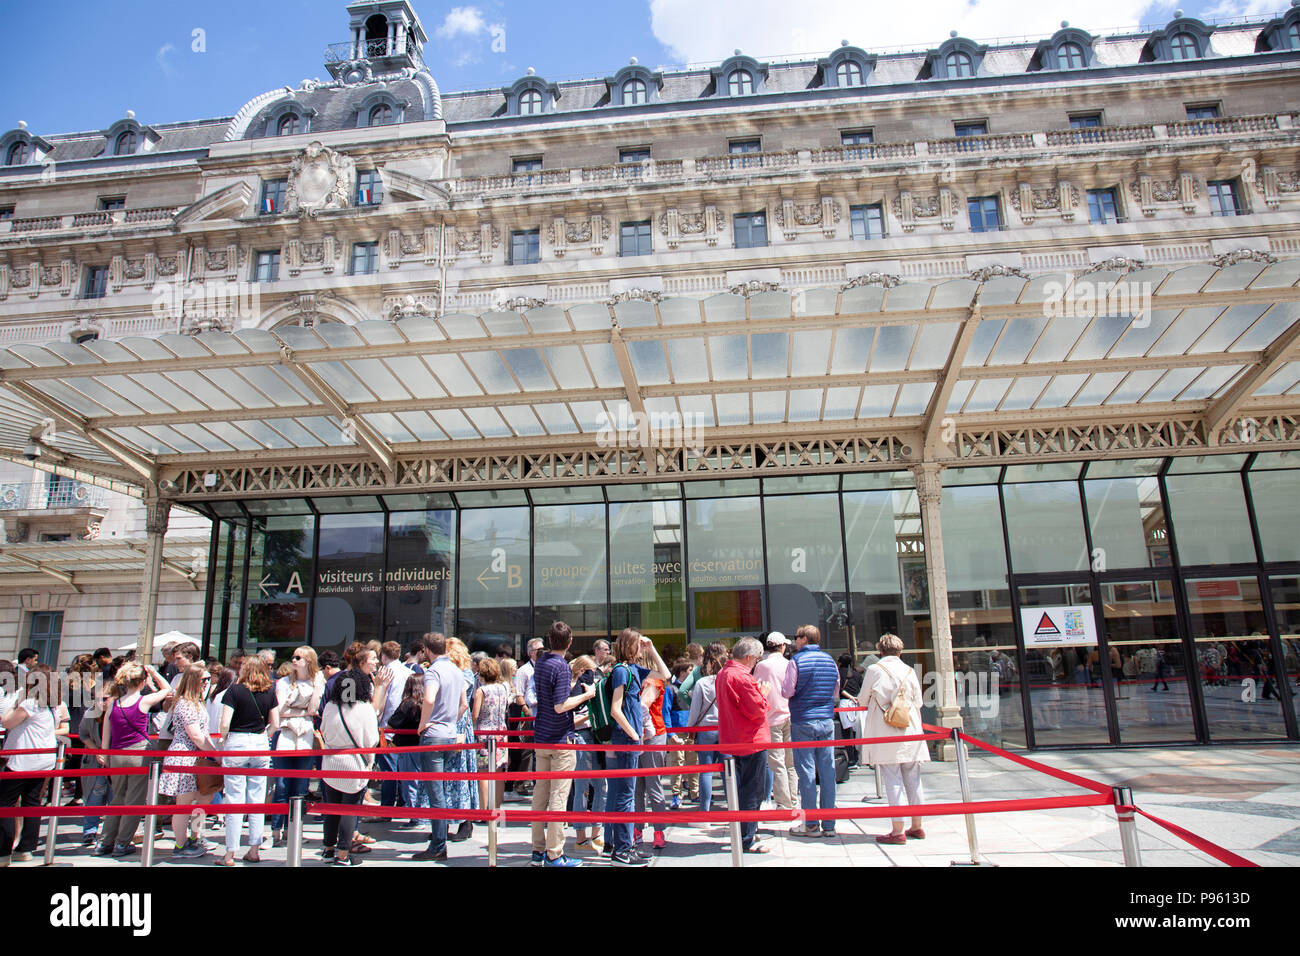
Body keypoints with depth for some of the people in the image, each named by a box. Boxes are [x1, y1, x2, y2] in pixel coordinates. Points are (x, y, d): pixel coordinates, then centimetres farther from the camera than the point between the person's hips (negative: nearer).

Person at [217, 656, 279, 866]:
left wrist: (224, 740, 5)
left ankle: (230, 853, 7)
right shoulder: (269, 692, 3)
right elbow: (275, 724, 4)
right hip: (261, 745, 3)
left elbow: (225, 723, -12)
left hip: (236, 742, -3)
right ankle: (254, 850, 14)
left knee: (234, 799, 2)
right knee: (257, 800, 9)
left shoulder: (235, 690, -8)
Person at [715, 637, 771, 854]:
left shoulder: (722, 674, 10)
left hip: (732, 742, 10)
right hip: (751, 742, -10)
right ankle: (747, 840, 5)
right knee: (752, 793, 0)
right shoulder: (742, 677, -22)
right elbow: (757, 709, -22)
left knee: (742, 790, 20)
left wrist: (756, 691, 11)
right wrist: (763, 693, -4)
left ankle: (746, 834, 30)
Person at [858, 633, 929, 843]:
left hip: (885, 733, -4)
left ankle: (898, 831, -3)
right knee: (913, 779, 12)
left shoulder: (874, 670, -4)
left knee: (892, 779, -3)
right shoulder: (909, 671, 6)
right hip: (910, 731, 4)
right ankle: (917, 826, 20)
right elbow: (918, 701, 10)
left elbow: (863, 701, 2)